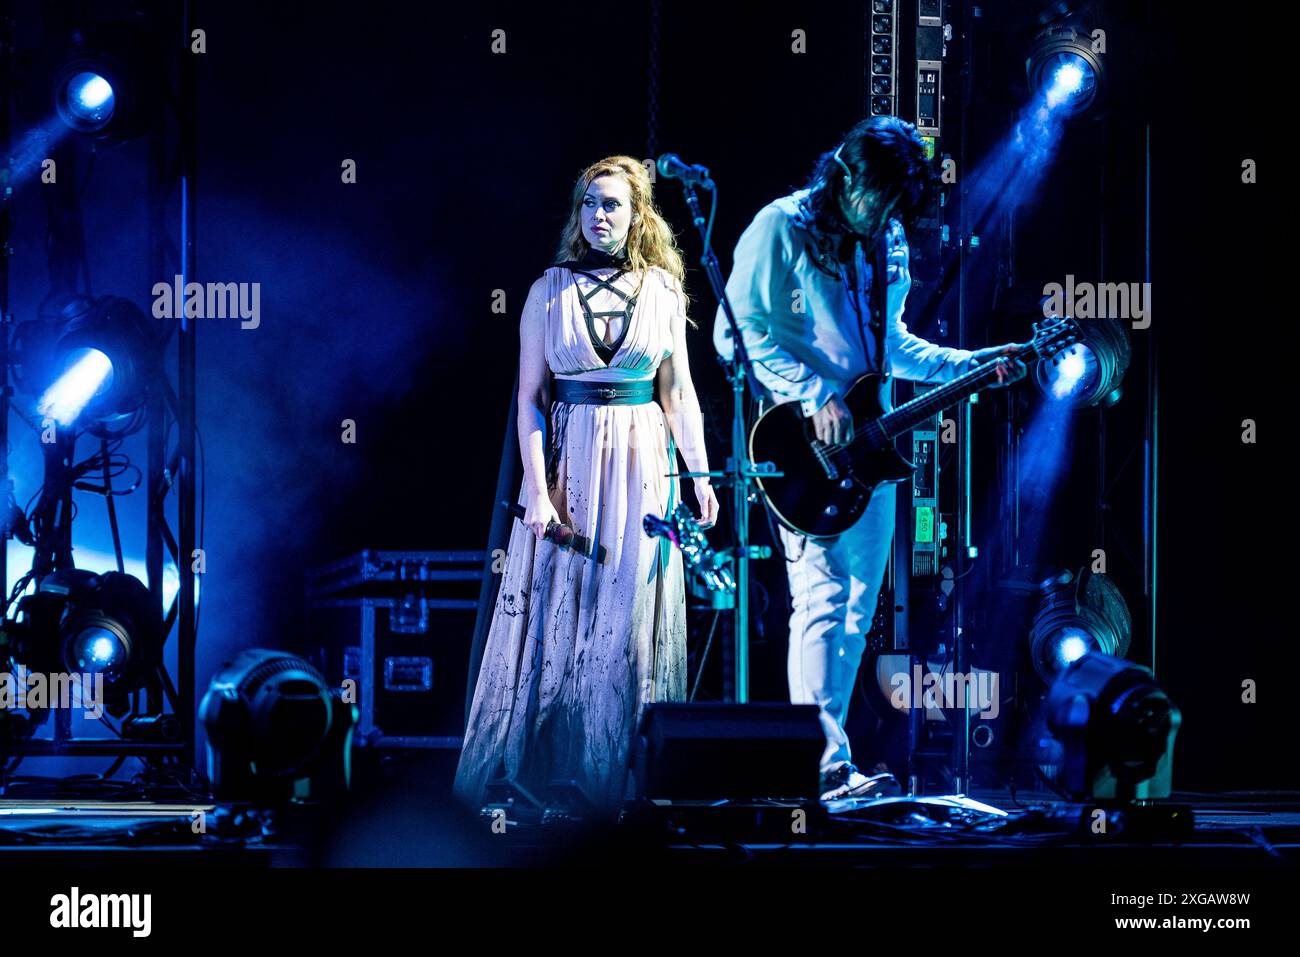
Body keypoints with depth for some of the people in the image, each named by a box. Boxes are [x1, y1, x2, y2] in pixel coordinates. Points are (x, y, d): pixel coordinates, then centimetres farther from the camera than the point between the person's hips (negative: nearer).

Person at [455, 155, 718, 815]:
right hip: (566, 462, -1)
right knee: (556, 609, 0)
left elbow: (679, 391, 9)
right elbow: (529, 395, -2)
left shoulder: (663, 292, 5)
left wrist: (700, 474, 2)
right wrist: (537, 488, -10)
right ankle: (531, 763, 8)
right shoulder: (549, 291, 1)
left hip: (641, 464, 1)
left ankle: (616, 772, 10)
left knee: (629, 617, 3)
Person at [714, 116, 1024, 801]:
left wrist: (969, 365, 15)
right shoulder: (781, 228, -7)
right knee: (822, 601, -16)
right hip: (803, 439, -8)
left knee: (858, 609, 7)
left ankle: (826, 766, 12)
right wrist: (815, 396, -19)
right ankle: (828, 767, -20)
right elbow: (737, 331, -12)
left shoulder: (887, 244, 16)